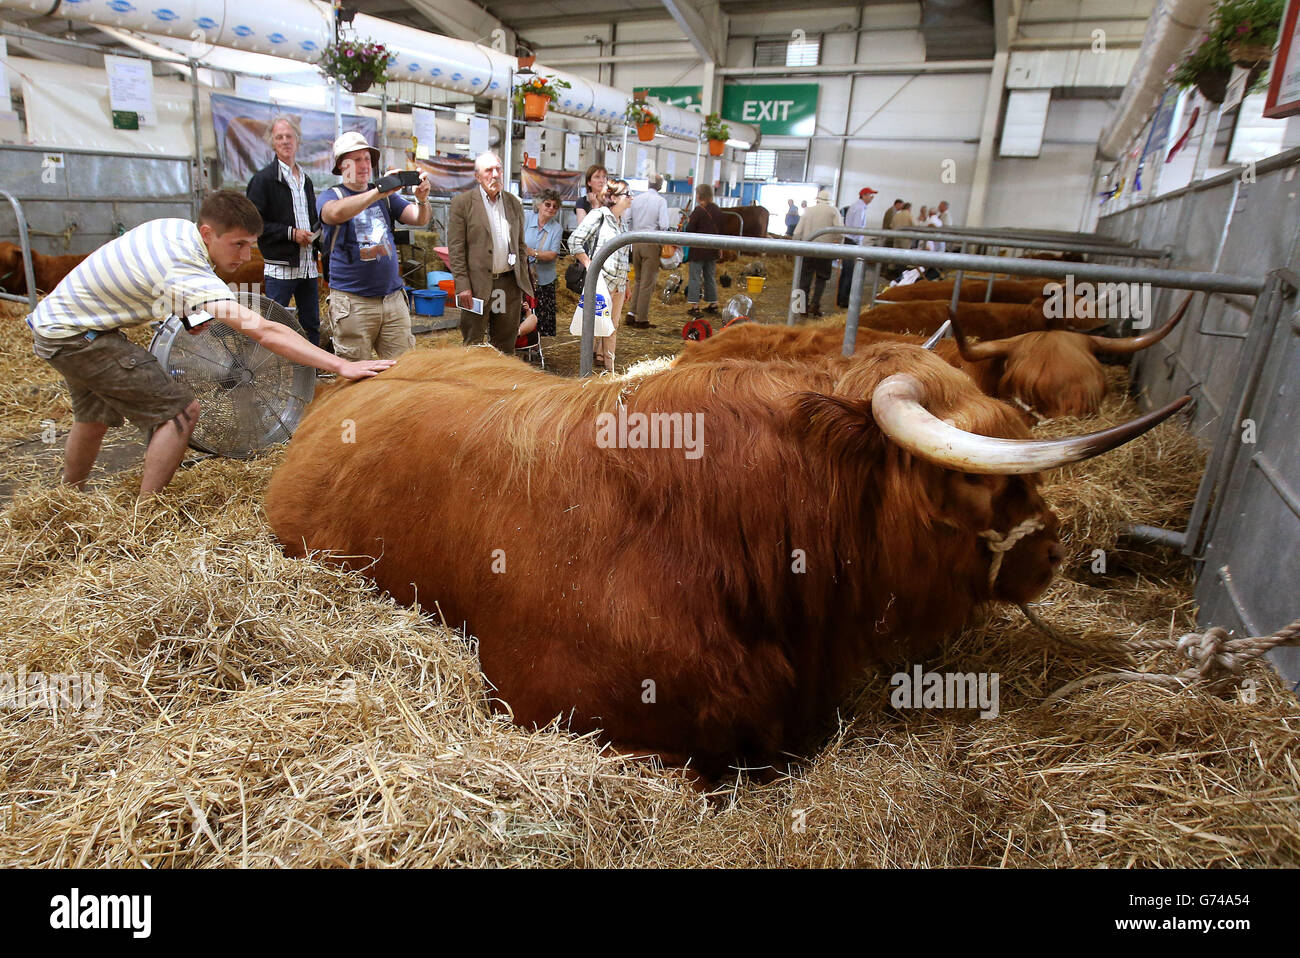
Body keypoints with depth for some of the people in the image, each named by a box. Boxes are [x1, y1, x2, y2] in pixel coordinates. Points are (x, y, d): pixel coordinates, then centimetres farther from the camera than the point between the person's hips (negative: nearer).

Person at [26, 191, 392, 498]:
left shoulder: (177, 228, -8)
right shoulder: (188, 271, -35)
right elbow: (264, 331, -45)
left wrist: (193, 311, 1)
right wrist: (339, 365, -52)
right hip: (74, 336, -10)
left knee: (93, 418, 27)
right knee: (180, 410, -16)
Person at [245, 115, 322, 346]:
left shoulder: (306, 179, 17)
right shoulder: (263, 179, -3)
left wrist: (314, 235, 8)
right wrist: (291, 233, -16)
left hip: (308, 266, 6)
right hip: (280, 268, -6)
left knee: (312, 325, 10)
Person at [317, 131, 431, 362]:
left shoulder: (385, 196, 14)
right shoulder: (329, 196, 2)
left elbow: (420, 219, 2)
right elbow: (336, 213, -22)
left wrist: (422, 200, -21)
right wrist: (380, 192, -31)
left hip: (393, 298, 3)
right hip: (353, 302, -3)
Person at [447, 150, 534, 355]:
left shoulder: (514, 203, 13)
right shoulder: (463, 202, -2)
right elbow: (455, 248, -6)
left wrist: (523, 277, 11)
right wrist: (462, 285, -13)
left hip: (510, 284, 4)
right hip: (478, 284, -4)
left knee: (505, 343, 10)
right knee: (473, 343, 1)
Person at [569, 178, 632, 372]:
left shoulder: (621, 221, 16)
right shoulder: (599, 214, -7)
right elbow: (574, 241, -11)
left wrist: (626, 283, 21)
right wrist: (590, 266, -15)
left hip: (618, 283, 8)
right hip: (602, 281, -7)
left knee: (613, 327, 11)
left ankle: (609, 367, 18)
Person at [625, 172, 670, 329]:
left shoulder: (636, 198, 6)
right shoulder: (661, 201, -6)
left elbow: (626, 220, 5)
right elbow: (663, 225, -14)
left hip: (636, 241, 5)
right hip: (651, 243, -5)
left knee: (639, 280, 18)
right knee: (648, 283, 2)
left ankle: (632, 314, 10)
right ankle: (641, 319, 5)